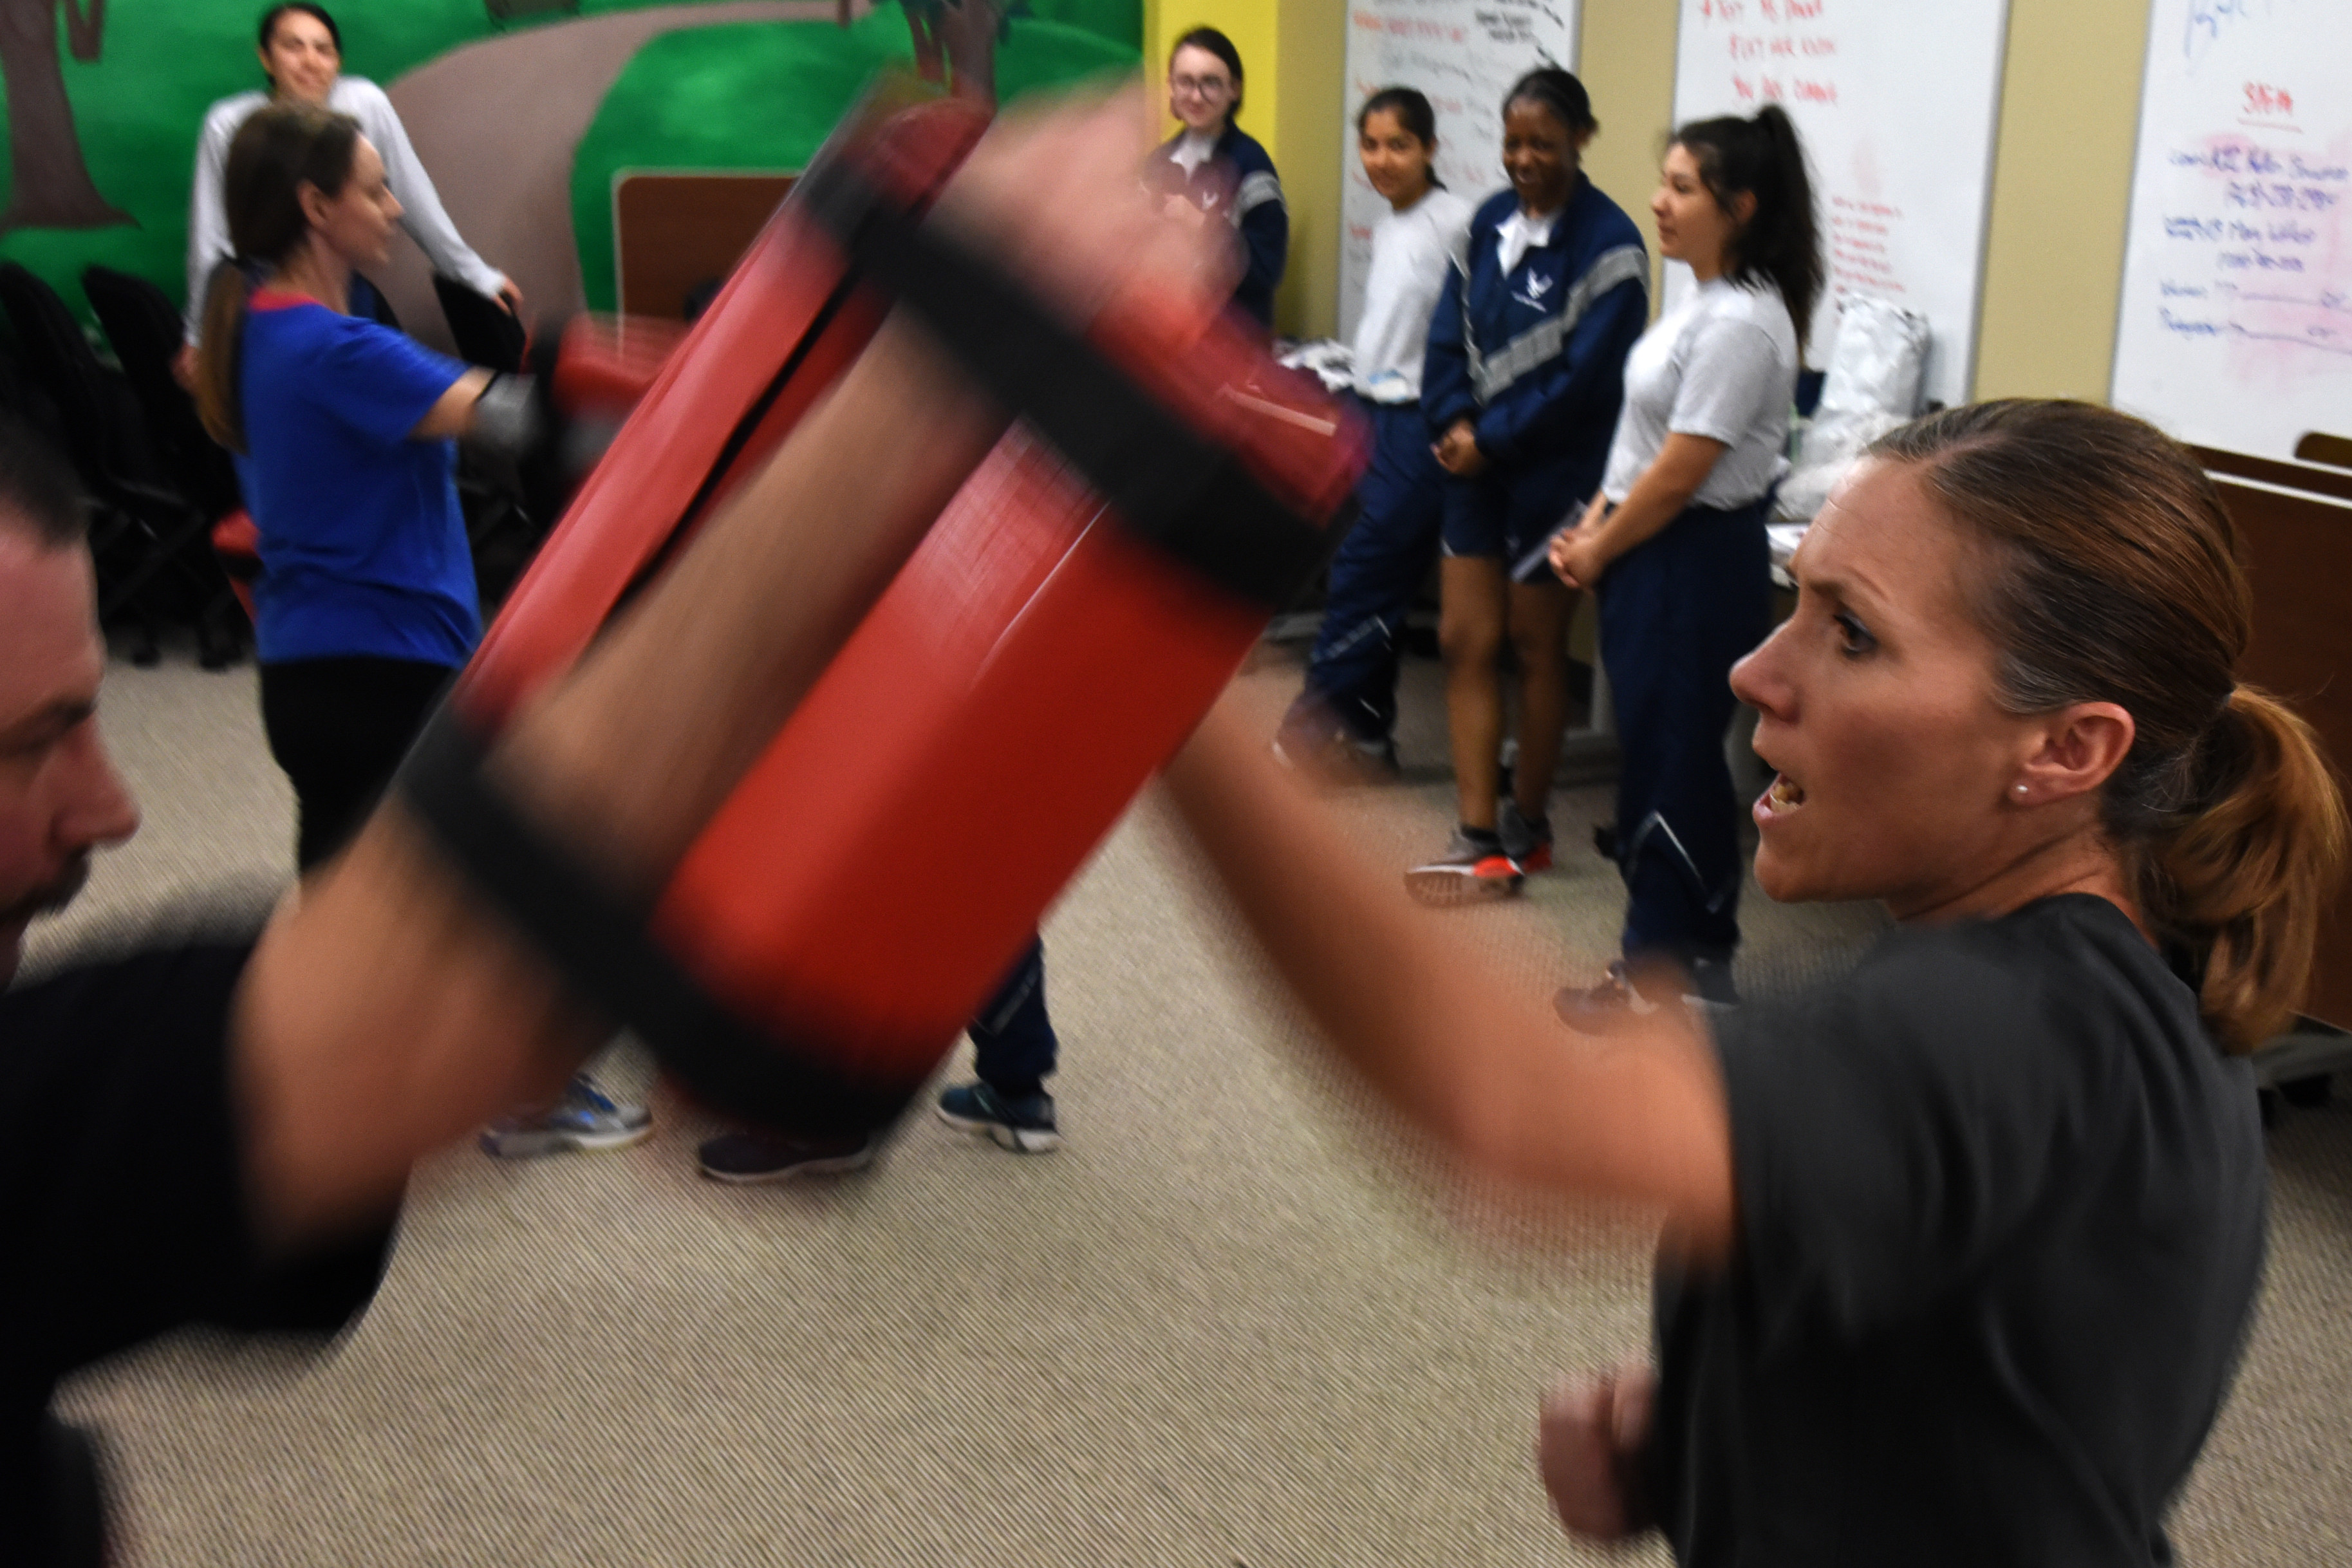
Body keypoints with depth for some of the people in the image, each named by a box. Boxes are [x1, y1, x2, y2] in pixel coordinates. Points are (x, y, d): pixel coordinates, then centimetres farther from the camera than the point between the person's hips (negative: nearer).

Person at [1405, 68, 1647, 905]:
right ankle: (1479, 836, 9)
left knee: (1535, 648, 7)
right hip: (1475, 462, 6)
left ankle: (1526, 828, 22)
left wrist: (1491, 439, -15)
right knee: (1465, 641, 3)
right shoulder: (1490, 222, 6)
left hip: (1551, 473, -6)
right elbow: (1449, 335, 6)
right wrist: (1453, 423, -11)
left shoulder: (1607, 242, -13)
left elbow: (1583, 378, -18)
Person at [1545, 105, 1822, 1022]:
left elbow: (1680, 472, -20)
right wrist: (1594, 528, 5)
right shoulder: (1702, 302, 11)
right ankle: (1691, 951, 26)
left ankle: (1662, 974, 12)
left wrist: (1599, 550, -9)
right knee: (1656, 751, 15)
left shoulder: (1740, 323, -21)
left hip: (1698, 562, -10)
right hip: (1650, 554, 10)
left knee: (1670, 760, 0)